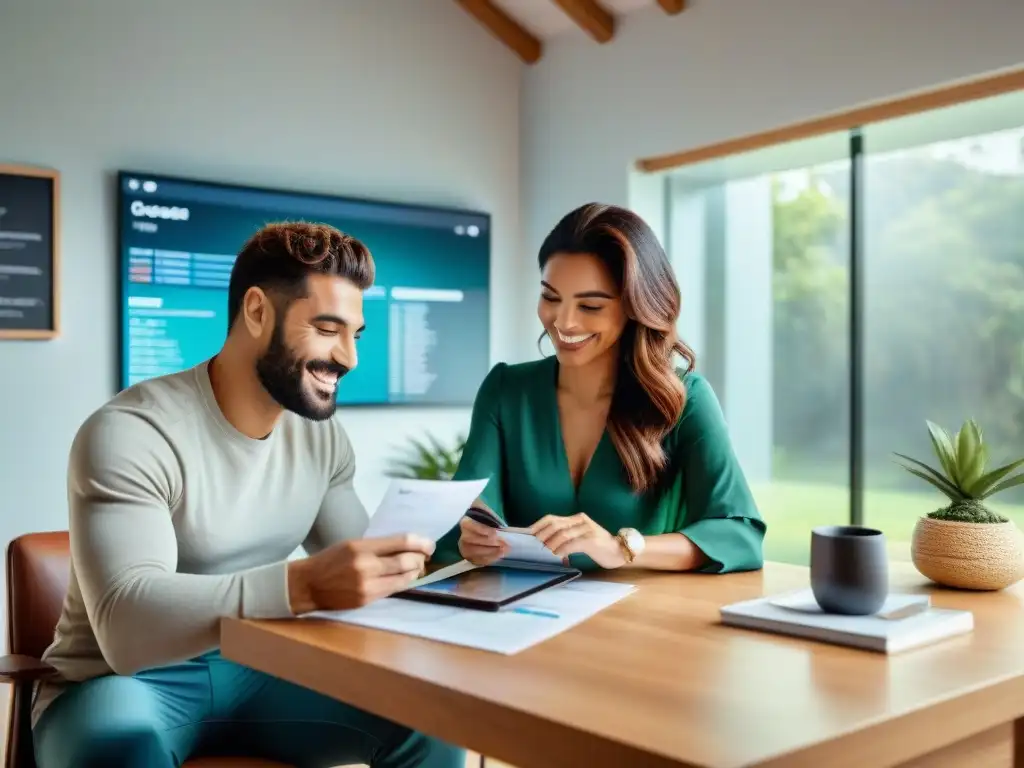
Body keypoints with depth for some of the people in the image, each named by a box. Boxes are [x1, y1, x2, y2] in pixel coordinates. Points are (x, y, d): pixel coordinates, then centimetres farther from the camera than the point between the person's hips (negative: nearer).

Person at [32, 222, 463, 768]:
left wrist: (429, 554, -16)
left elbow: (354, 564, 5)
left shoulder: (320, 434, 0)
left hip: (252, 670, 5)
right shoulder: (128, 434, -21)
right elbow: (126, 625, -32)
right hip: (123, 680, -5)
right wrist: (304, 585, -46)